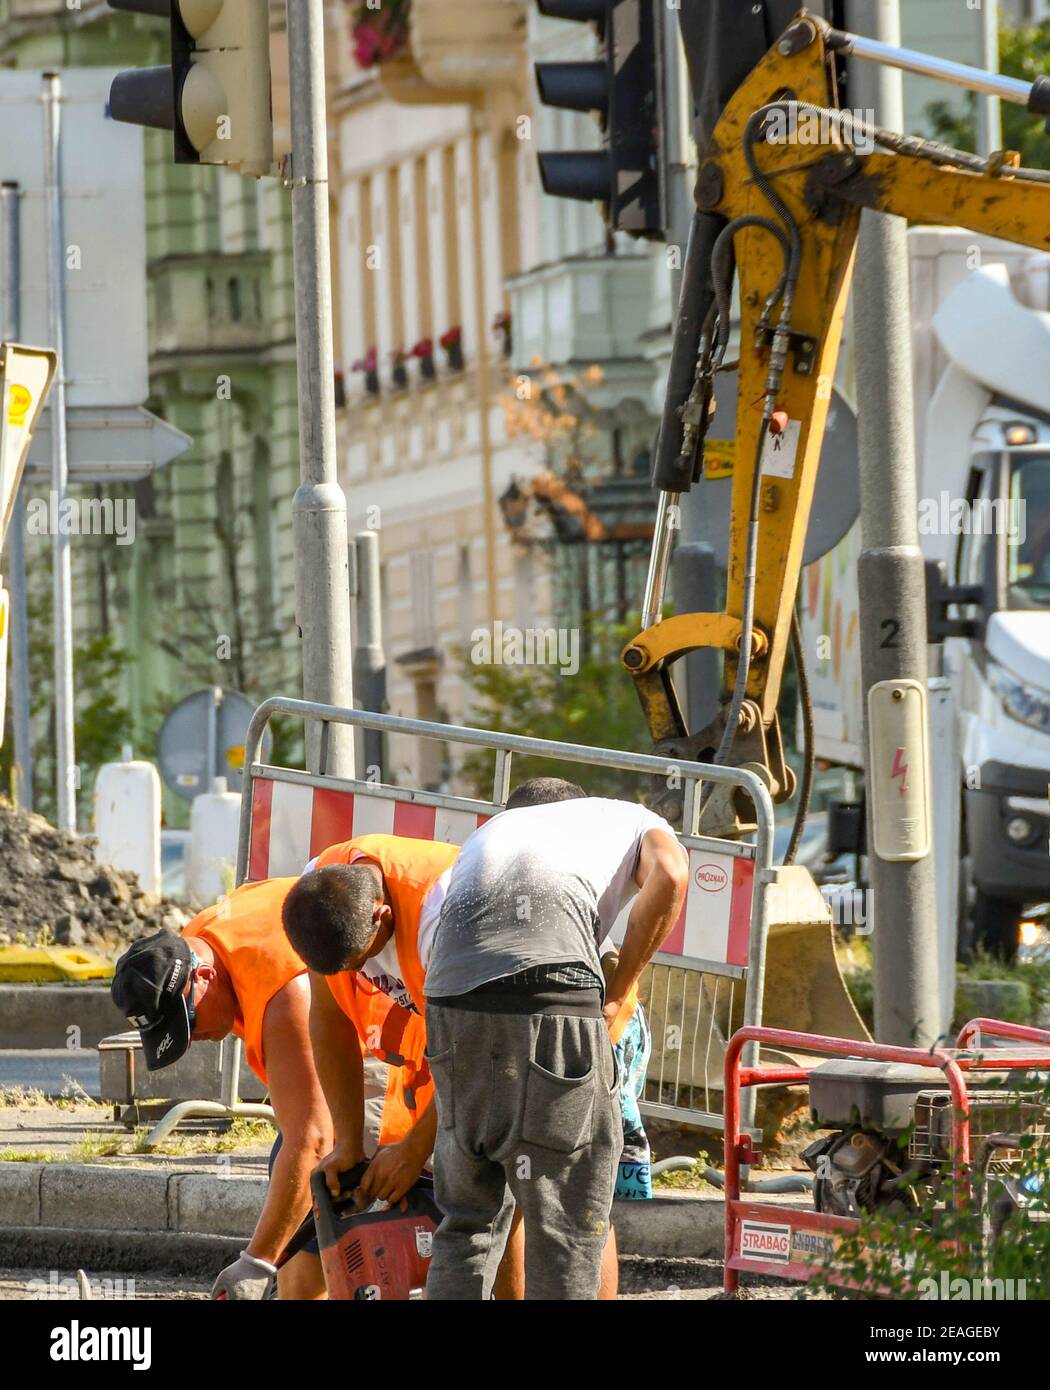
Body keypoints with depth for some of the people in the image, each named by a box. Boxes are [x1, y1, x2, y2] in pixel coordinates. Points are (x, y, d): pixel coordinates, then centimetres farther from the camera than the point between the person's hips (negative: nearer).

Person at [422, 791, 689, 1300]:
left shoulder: (492, 829, 40)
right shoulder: (639, 824, 29)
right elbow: (668, 878, 3)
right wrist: (614, 999, 11)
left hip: (452, 991, 4)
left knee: (468, 1218, 17)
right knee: (569, 1221, 4)